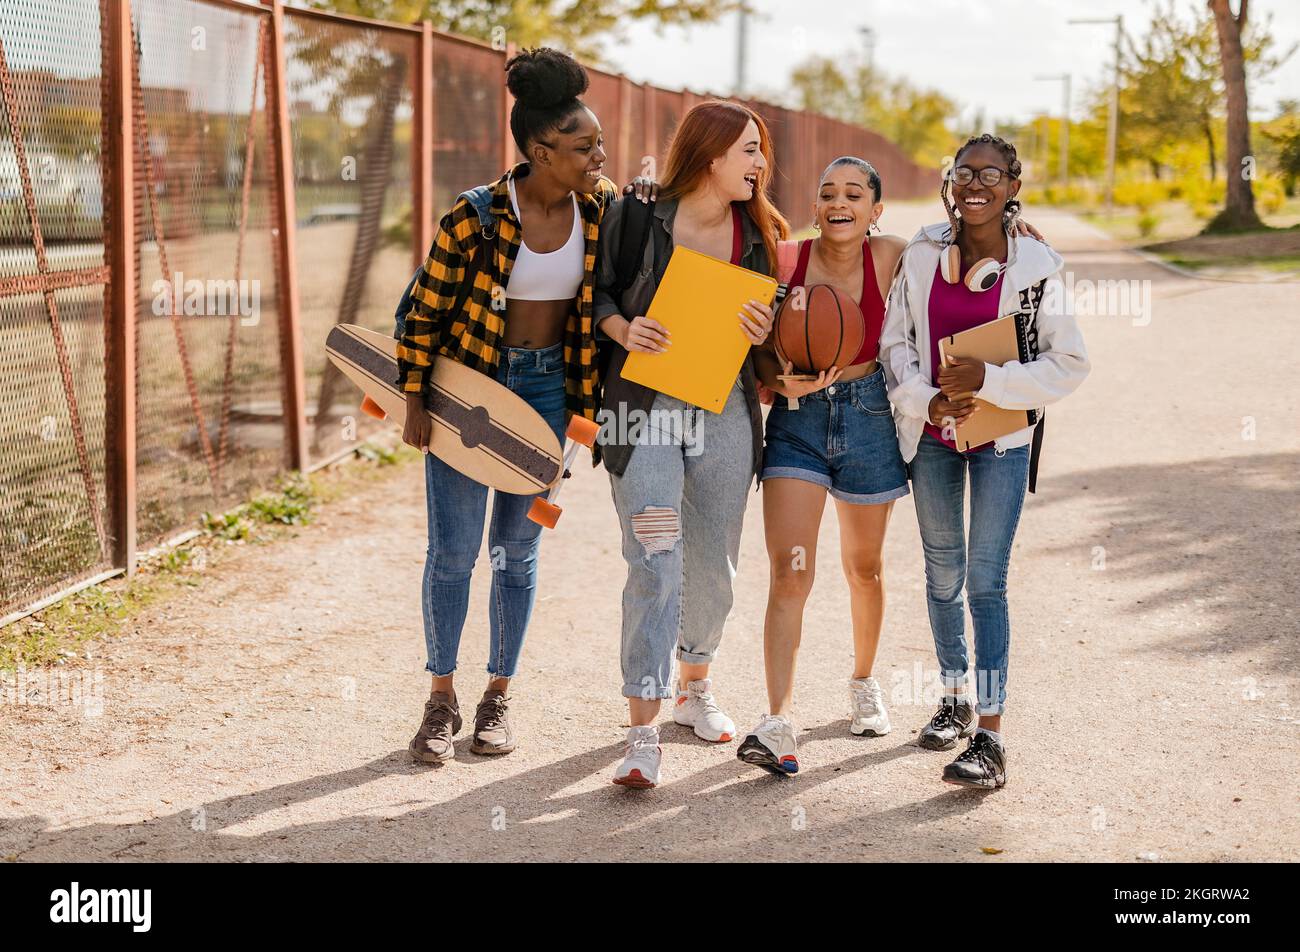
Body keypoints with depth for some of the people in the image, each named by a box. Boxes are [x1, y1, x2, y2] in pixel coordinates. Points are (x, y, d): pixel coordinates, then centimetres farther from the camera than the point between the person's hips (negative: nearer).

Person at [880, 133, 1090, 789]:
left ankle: (990, 736, -8)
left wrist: (989, 379, -19)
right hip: (932, 432, 4)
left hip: (1002, 437, -3)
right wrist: (926, 399, -13)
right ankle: (956, 698, 33)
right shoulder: (922, 255, -1)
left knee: (986, 582, -9)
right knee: (943, 572, 15)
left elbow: (1069, 363, -8)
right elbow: (895, 342, 4)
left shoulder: (1035, 267, -9)